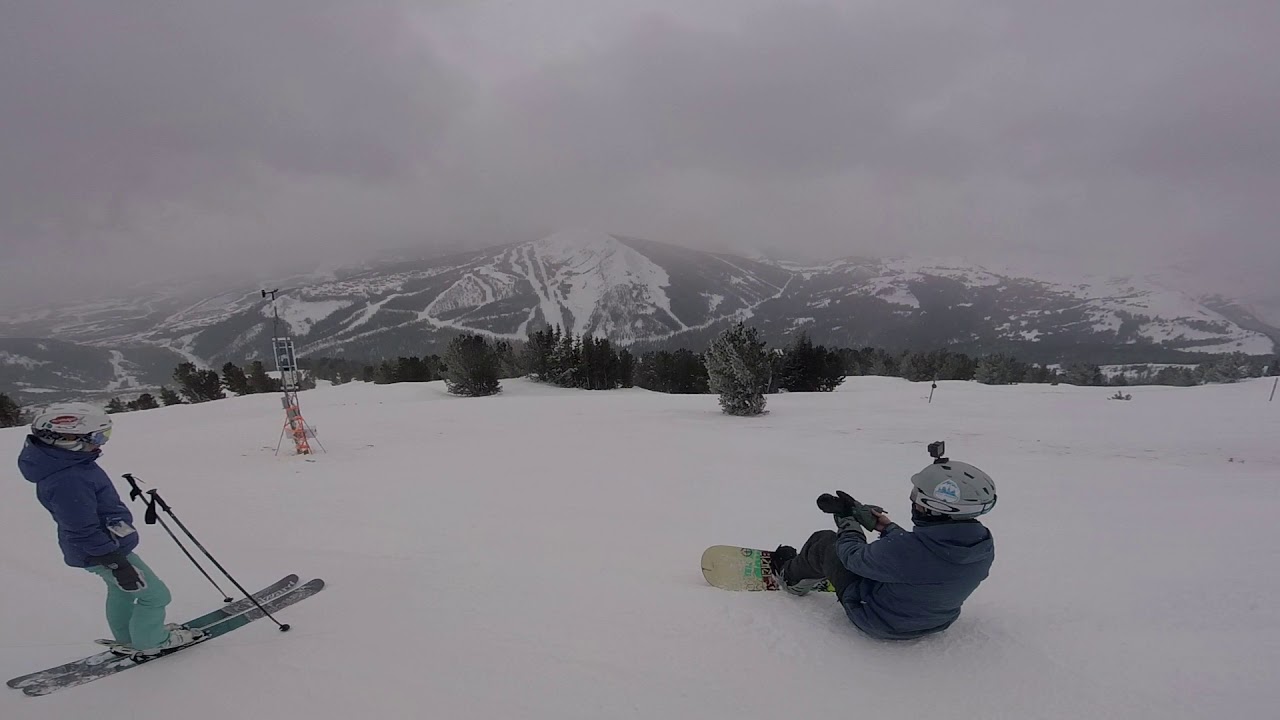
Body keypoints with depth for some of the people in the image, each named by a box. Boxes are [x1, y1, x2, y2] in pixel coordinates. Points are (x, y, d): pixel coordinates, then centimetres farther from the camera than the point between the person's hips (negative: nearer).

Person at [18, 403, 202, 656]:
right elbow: (83, 533, -29)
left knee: (121, 591, 29)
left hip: (110, 544, 10)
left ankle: (126, 639, 47)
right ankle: (149, 643, 23)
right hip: (105, 553, -10)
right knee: (155, 595, 3)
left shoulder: (66, 462, -1)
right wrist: (117, 564, -24)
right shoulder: (66, 481, -33)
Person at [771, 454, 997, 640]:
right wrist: (885, 525, 9)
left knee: (824, 541, 8)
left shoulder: (901, 550, -41)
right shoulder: (984, 546, -20)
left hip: (880, 622, -6)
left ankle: (791, 578, 38)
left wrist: (847, 521, -1)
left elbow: (854, 558, -20)